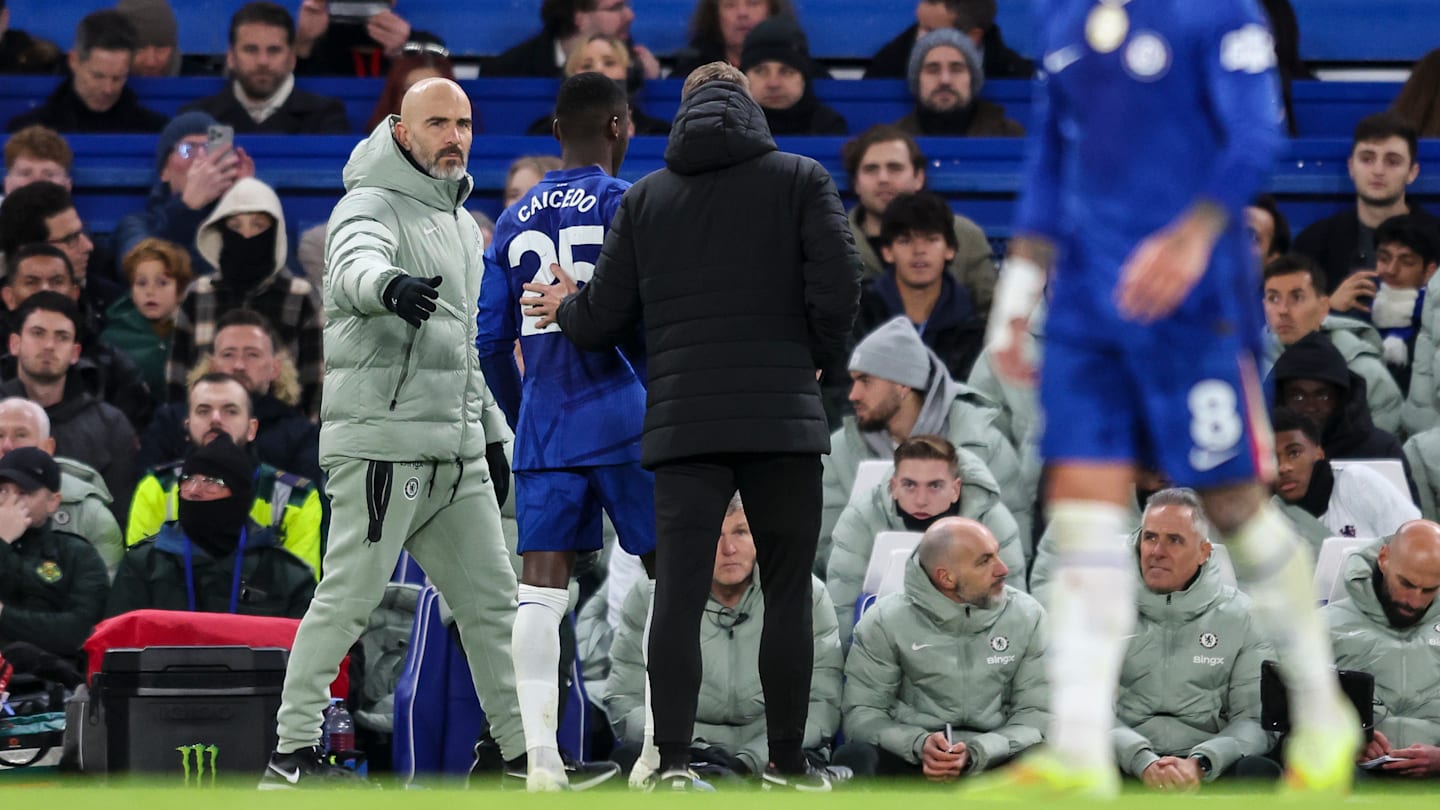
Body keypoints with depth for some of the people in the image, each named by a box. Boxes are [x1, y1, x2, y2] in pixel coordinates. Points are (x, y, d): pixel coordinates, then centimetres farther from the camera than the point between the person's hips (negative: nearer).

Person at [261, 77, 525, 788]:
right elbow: (353, 268, -31)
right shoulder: (373, 207, -7)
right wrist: (390, 285, -54)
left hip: (456, 450, 9)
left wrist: (493, 433, 26)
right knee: (349, 597, -10)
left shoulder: (461, 226, 20)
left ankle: (521, 751, 16)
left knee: (491, 598, 10)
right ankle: (292, 752, -7)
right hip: (382, 440, -9)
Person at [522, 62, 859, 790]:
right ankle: (787, 764, 9)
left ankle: (672, 761, -9)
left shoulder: (644, 197, 9)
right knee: (788, 593, 7)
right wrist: (816, 358, 12)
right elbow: (838, 292, -7)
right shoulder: (801, 180, 3)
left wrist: (563, 309, 31)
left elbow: (603, 319, 9)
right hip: (783, 421, -2)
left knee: (679, 593, -1)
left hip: (683, 423, 2)